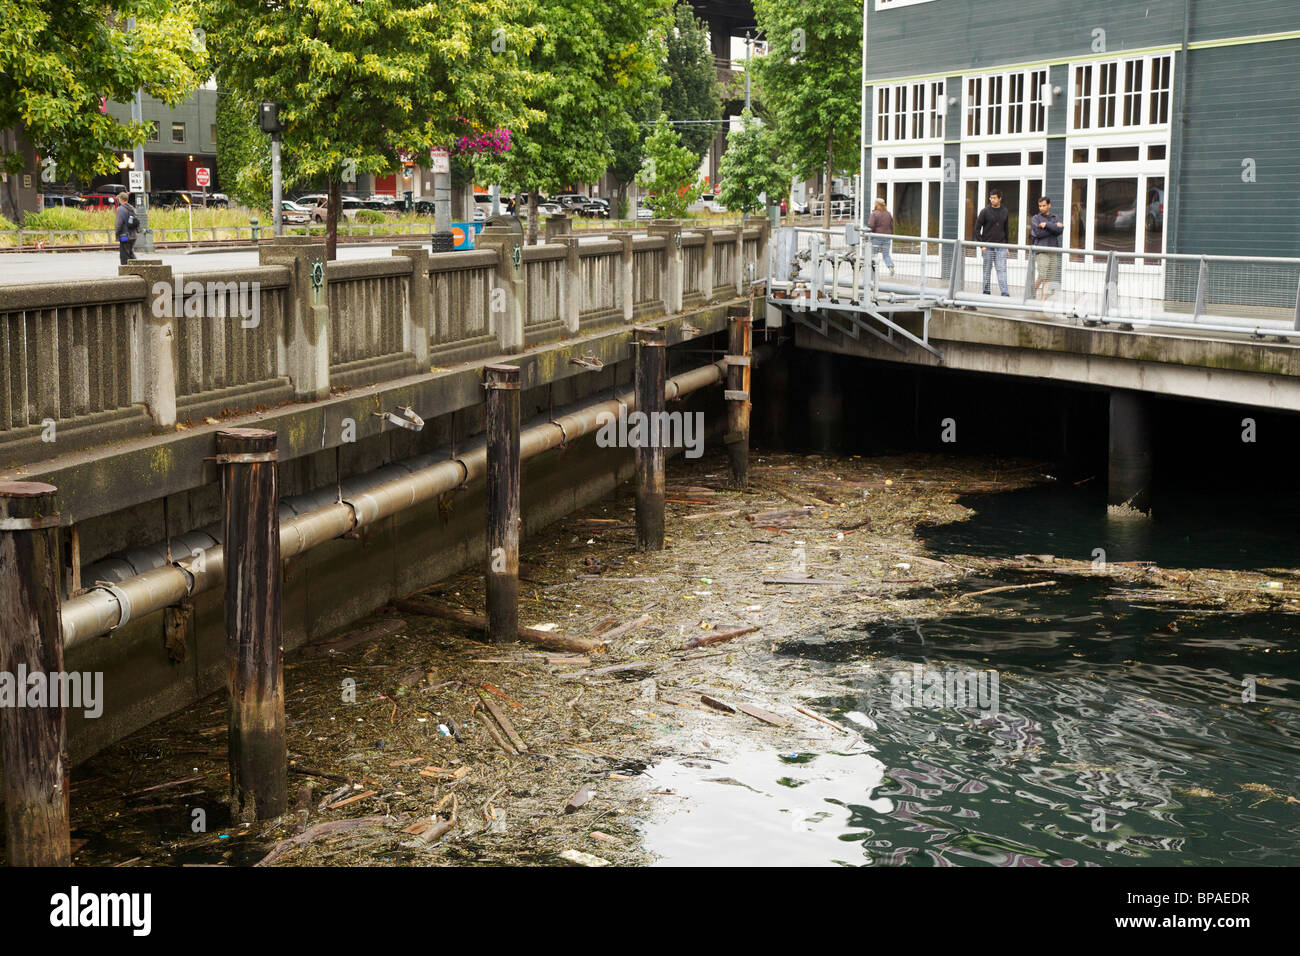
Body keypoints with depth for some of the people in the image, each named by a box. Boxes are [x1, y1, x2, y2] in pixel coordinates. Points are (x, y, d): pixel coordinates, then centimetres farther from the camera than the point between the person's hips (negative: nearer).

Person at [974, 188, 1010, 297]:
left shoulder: (1005, 212, 7)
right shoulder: (985, 211, -3)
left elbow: (1006, 229, 14)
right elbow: (977, 228, -2)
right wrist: (981, 244, -9)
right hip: (988, 246, -2)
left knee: (1002, 269, -6)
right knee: (987, 270, 4)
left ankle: (1004, 292, -10)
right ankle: (986, 291, 13)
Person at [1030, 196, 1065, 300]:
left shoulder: (1055, 218, 13)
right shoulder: (1035, 219, 4)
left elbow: (1060, 230, -5)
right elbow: (1039, 233, -12)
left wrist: (1047, 225, -12)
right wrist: (1054, 227, -7)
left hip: (1053, 251, 4)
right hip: (1041, 251, -4)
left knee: (1050, 277, 2)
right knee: (1042, 275, -14)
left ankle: (1044, 299, 6)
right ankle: (1033, 293, 7)